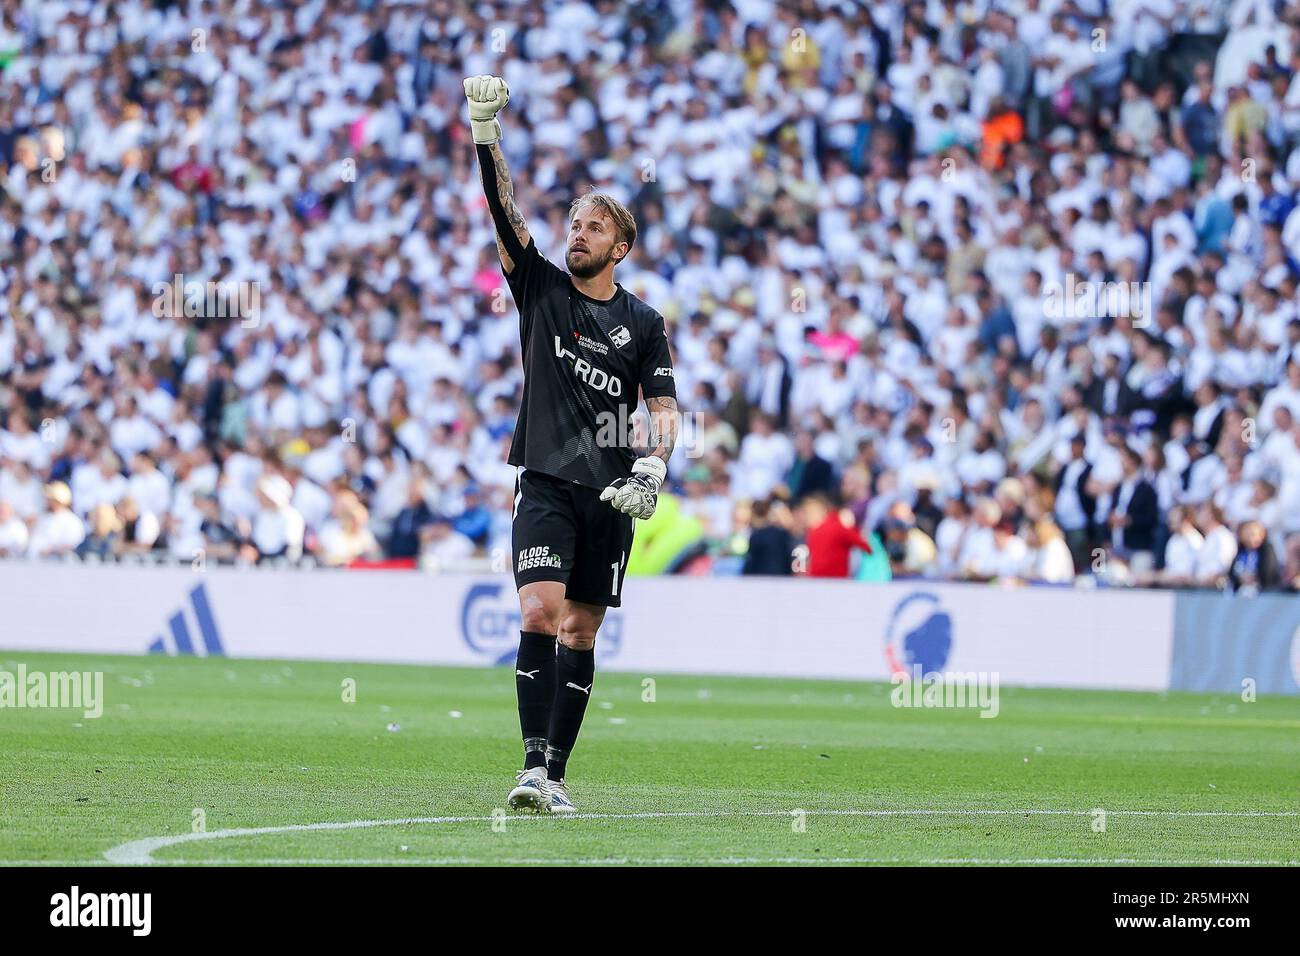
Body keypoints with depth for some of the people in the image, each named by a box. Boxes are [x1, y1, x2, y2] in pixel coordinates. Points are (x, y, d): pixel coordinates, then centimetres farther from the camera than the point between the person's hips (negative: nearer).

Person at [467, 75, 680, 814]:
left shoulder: (642, 323, 8)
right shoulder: (541, 287, 6)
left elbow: (664, 407, 3)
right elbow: (505, 212, -5)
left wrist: (653, 467, -16)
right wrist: (487, 135, -17)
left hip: (609, 496, 2)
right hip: (546, 483, -2)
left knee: (581, 634, 5)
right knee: (540, 615, -18)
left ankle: (556, 773, 10)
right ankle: (534, 765, -22)